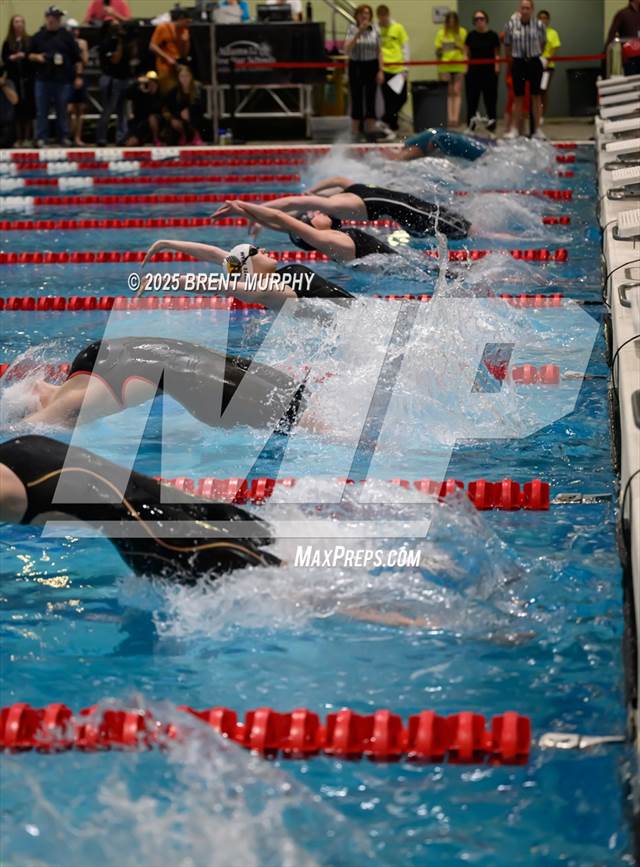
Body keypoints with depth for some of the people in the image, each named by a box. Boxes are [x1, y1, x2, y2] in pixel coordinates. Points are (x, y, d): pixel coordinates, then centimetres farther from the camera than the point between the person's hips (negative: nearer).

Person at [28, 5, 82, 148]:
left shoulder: (66, 36, 5)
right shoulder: (38, 36, 8)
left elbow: (77, 58, 5)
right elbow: (30, 55, 14)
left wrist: (78, 76, 0)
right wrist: (37, 57, -9)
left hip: (63, 79, -1)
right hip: (43, 79, 1)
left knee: (62, 111, 6)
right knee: (42, 111, 0)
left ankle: (64, 137, 13)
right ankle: (41, 138, 4)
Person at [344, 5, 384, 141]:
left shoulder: (374, 30, 4)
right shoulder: (352, 29, -4)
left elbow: (379, 52, 6)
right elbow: (347, 49, -18)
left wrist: (380, 71, -1)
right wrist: (359, 33, -25)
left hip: (371, 66, 2)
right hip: (356, 66, -2)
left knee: (370, 99, 4)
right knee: (357, 99, 1)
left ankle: (371, 130, 10)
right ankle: (355, 132, 7)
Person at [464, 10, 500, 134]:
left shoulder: (492, 35, 1)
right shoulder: (471, 35, 6)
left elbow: (497, 54, 3)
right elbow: (467, 53, 9)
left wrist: (497, 66, -9)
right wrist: (466, 66, -3)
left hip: (489, 71, -2)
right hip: (473, 71, 2)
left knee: (490, 98, 2)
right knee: (472, 98, 2)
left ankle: (492, 124, 9)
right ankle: (470, 126, 7)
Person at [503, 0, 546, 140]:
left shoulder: (539, 25, -5)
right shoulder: (511, 24, -6)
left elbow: (543, 43, 9)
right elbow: (507, 44, 7)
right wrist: (511, 58, 14)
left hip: (534, 62, 0)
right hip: (518, 63, 0)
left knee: (536, 96, 5)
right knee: (518, 97, 4)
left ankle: (537, 129, 11)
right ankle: (514, 129, 9)